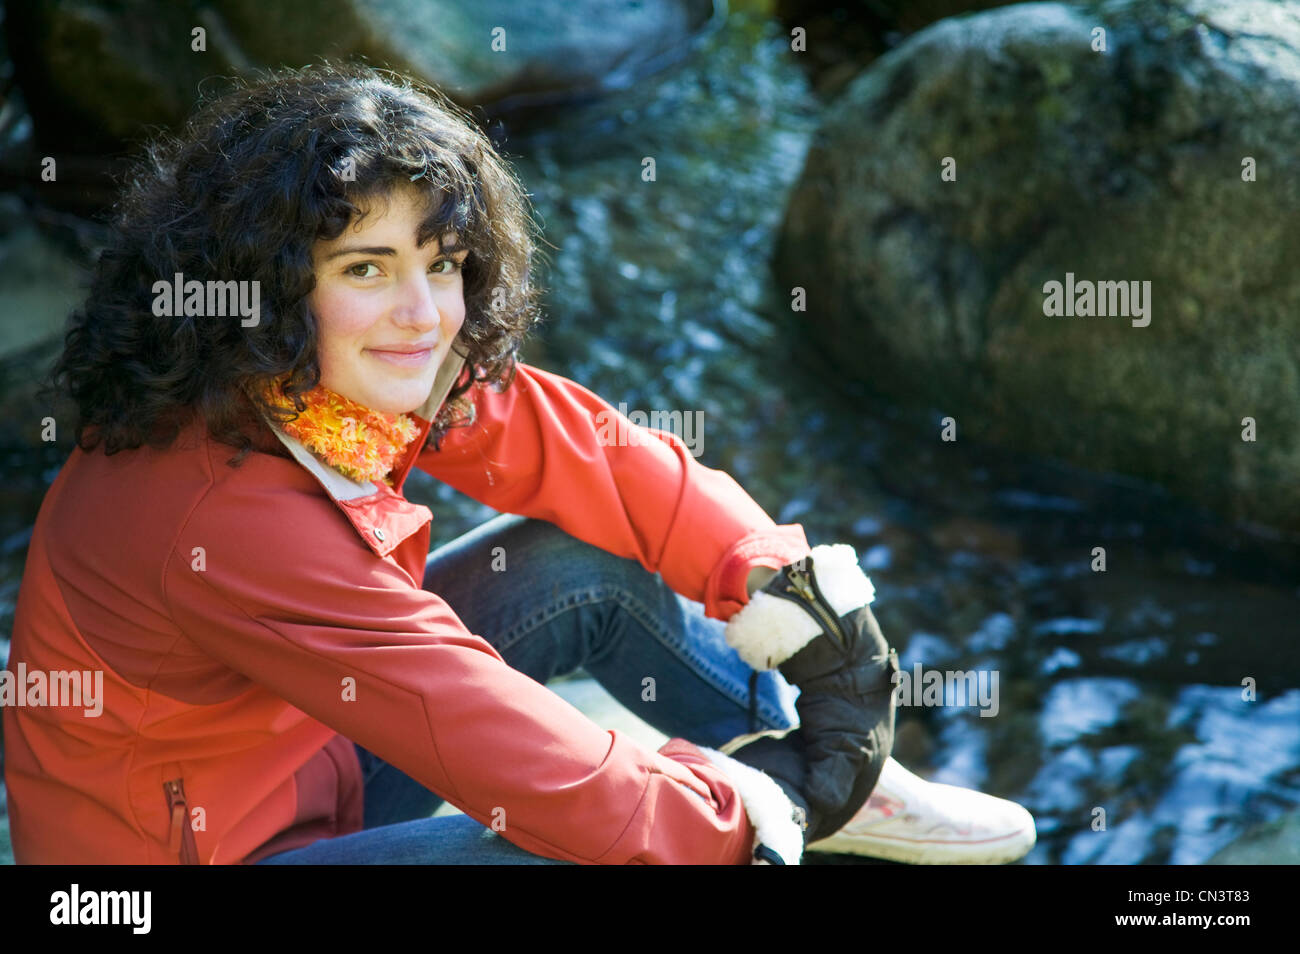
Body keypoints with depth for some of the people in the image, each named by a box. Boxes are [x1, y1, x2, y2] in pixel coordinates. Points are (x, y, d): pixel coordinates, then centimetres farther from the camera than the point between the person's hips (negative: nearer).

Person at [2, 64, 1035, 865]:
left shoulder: (368, 374, -11)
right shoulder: (222, 511, -34)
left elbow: (582, 452, -5)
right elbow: (493, 742, -34)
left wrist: (786, 584, -17)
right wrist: (752, 814, -25)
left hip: (314, 736, 8)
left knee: (592, 559, -3)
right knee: (592, 838, -28)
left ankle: (845, 777, 12)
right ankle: (802, 793, 1)